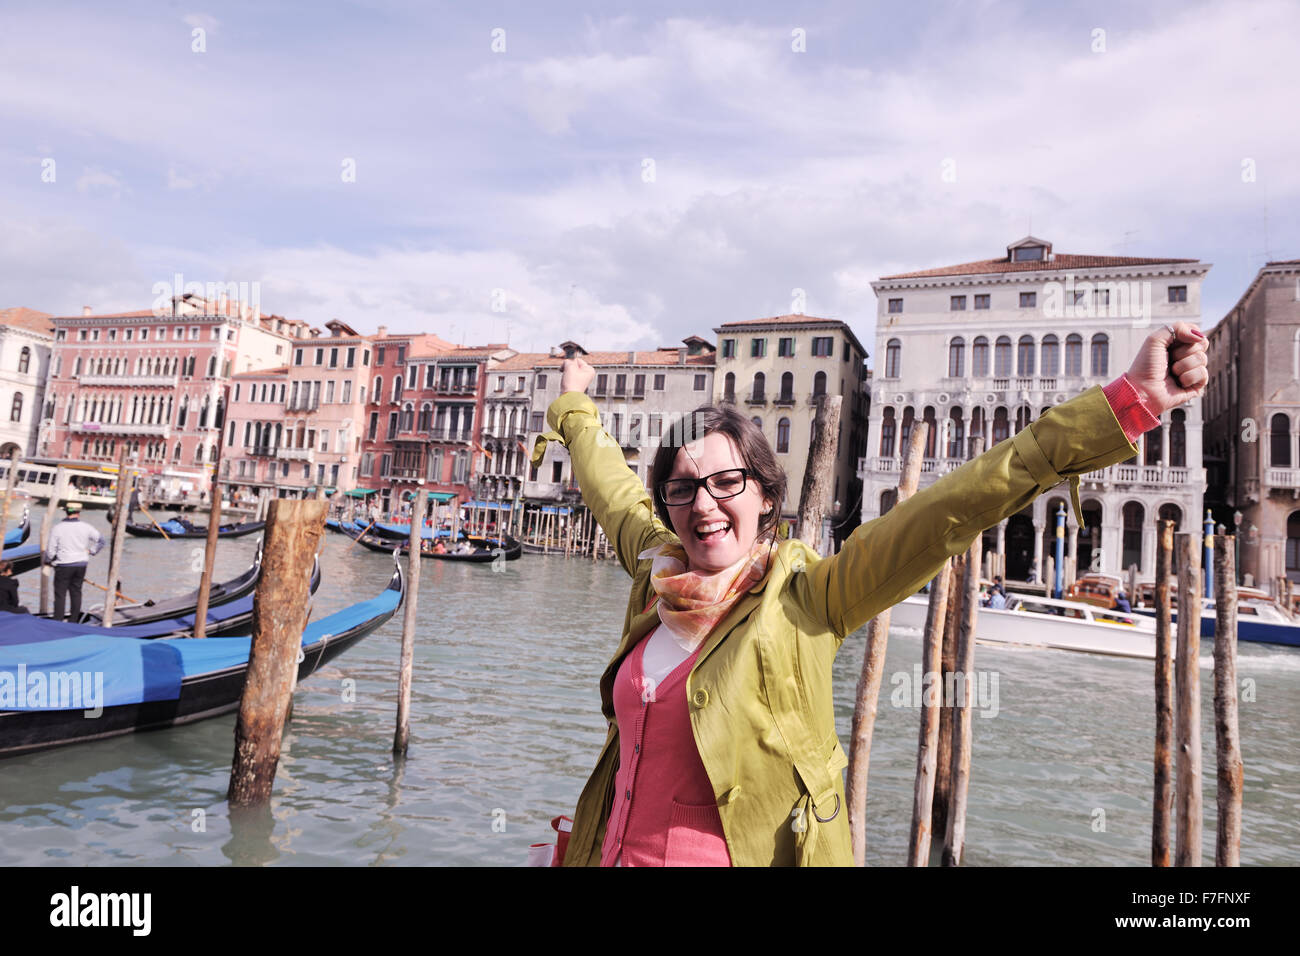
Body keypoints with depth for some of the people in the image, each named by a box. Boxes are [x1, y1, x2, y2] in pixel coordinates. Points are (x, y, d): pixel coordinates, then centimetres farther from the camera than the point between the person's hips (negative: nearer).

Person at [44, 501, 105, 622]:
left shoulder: (58, 528, -9)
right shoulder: (86, 527, -2)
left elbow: (51, 550, -6)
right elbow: (100, 540, 6)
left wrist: (47, 561, 12)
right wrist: (91, 550, 13)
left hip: (63, 566, -3)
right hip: (81, 565, 3)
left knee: (60, 594, 3)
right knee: (76, 592, 12)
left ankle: (57, 621, 3)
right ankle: (74, 620, 16)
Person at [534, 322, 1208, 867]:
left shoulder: (803, 597, -17)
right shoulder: (658, 572, -3)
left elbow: (953, 510, -26)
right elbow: (609, 480, 14)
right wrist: (574, 406, 30)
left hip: (745, 854, -5)